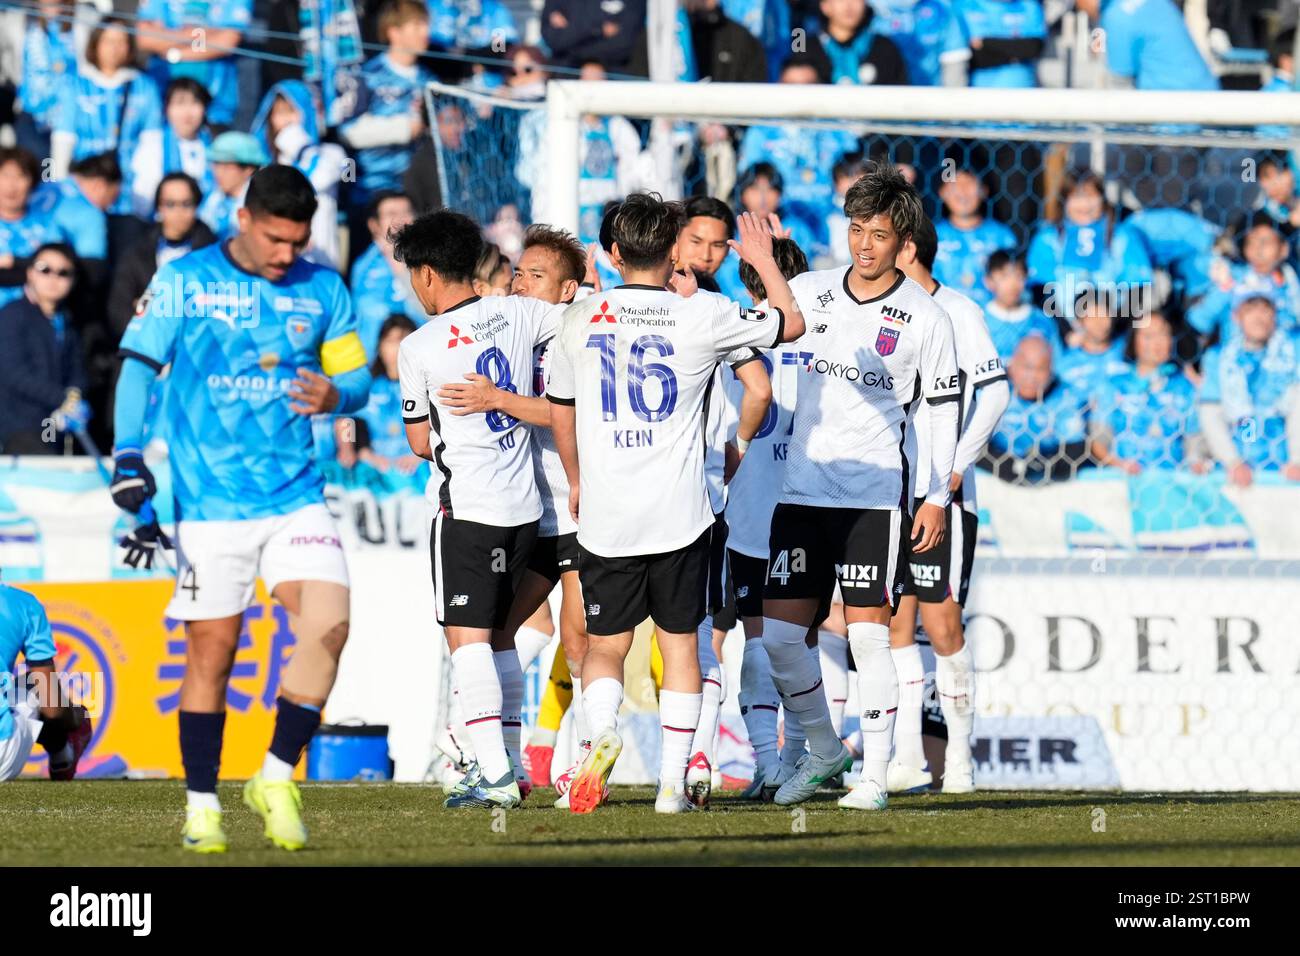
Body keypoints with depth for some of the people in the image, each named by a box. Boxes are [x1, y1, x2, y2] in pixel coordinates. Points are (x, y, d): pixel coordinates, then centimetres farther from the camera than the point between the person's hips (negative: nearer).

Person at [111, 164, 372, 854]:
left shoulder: (323, 290, 8)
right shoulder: (182, 282, 0)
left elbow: (357, 377, 13)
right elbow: (138, 365, -1)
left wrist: (335, 396, -11)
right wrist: (126, 454, -13)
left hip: (296, 497, 2)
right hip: (210, 504, -2)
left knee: (328, 624, -15)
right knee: (211, 654, 1)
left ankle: (276, 777, 1)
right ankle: (201, 805, 13)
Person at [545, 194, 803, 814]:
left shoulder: (581, 318, 2)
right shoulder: (701, 316, -6)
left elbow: (560, 409, 15)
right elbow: (790, 323, 9)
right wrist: (764, 258, 25)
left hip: (604, 520, 1)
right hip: (680, 518, -1)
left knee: (605, 646, 11)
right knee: (680, 646, 10)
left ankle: (602, 731, -18)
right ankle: (673, 780, 7)